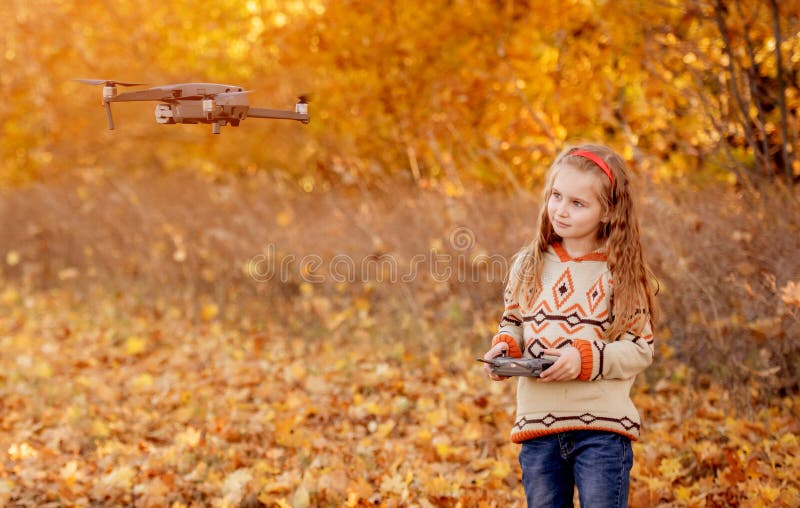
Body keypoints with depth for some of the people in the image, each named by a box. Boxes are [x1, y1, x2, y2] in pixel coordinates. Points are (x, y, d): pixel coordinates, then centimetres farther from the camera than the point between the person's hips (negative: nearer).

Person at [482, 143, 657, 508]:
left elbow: (640, 349, -5)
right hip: (538, 424, 4)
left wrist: (586, 358, -18)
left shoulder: (620, 273, -4)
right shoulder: (529, 265, 6)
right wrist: (503, 346, -4)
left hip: (602, 426, -4)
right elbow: (513, 324, 18)